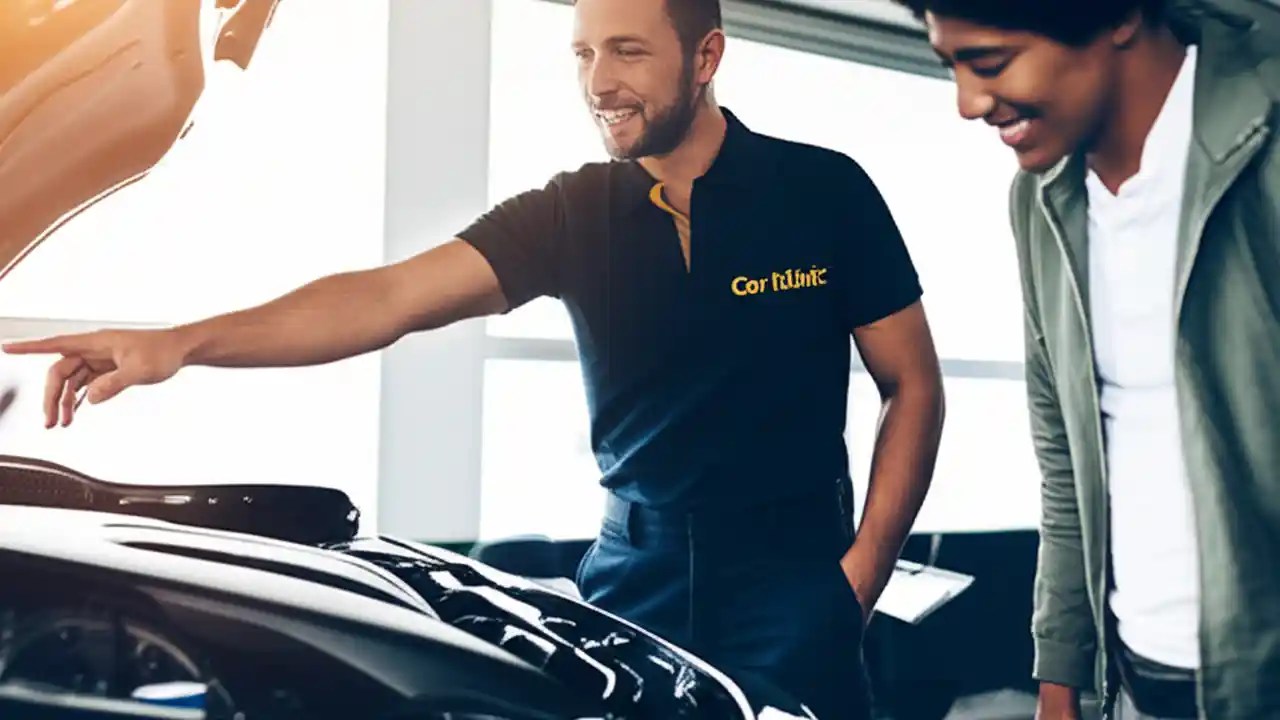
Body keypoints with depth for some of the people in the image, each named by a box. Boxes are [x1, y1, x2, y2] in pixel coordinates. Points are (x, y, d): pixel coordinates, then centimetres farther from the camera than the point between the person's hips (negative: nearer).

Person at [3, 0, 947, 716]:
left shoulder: (825, 193, -4)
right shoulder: (570, 213, -1)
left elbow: (914, 387, 1)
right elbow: (391, 297, -13)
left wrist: (861, 571, -7)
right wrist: (185, 342, -25)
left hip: (789, 591, -2)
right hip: (634, 574, 3)